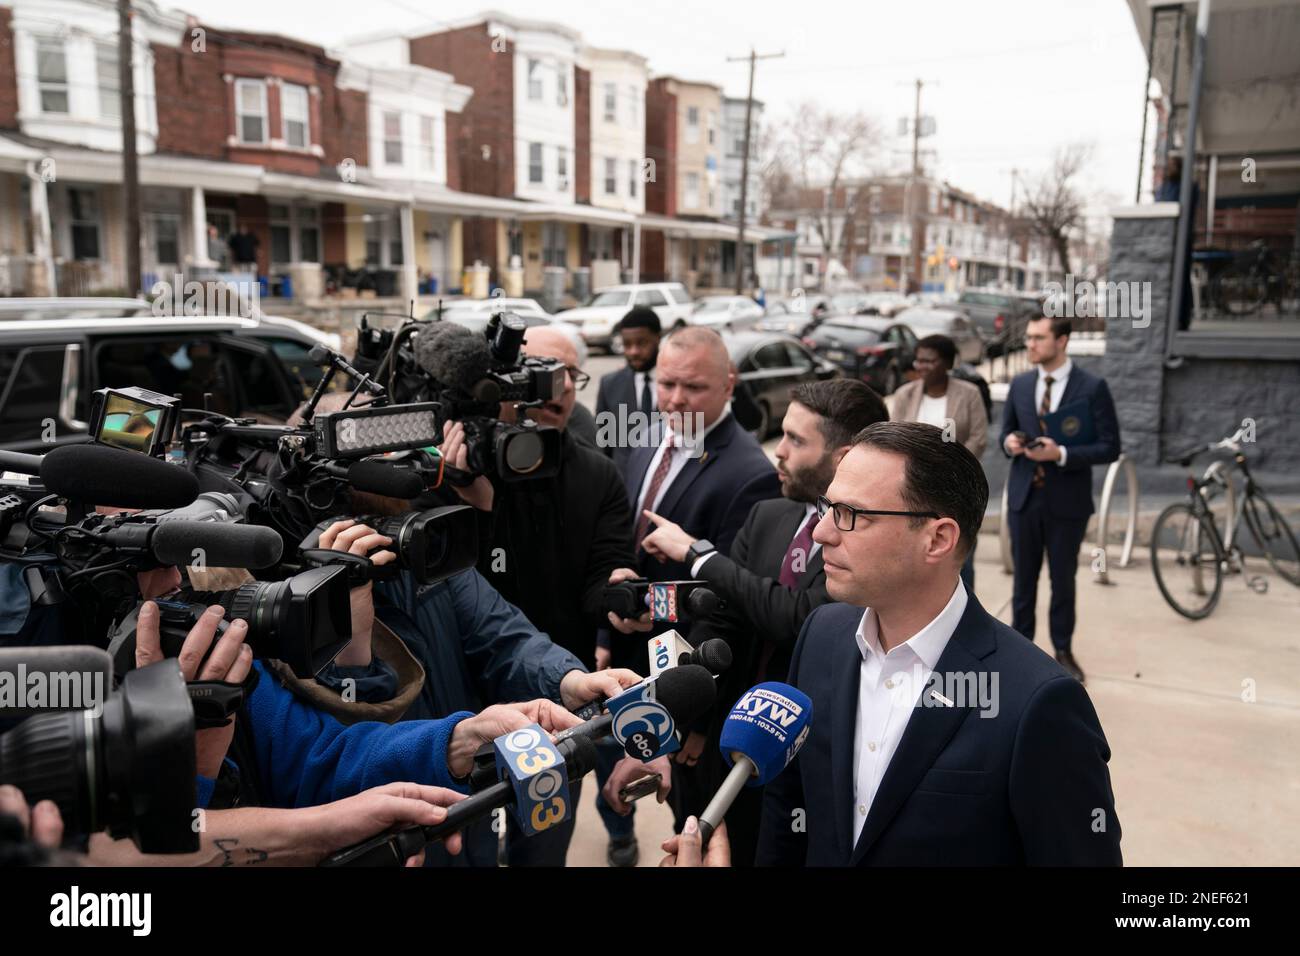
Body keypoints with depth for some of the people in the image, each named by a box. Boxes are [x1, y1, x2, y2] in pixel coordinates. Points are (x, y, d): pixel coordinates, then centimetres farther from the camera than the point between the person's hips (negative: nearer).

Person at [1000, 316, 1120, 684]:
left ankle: (1063, 650, 26)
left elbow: (1109, 447, -9)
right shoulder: (1019, 384, 4)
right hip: (1023, 496, 3)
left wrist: (1061, 454, -22)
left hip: (1067, 500, -3)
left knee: (1063, 580, 11)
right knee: (1023, 577, 11)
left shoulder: (1092, 387, -8)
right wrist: (1009, 442, -11)